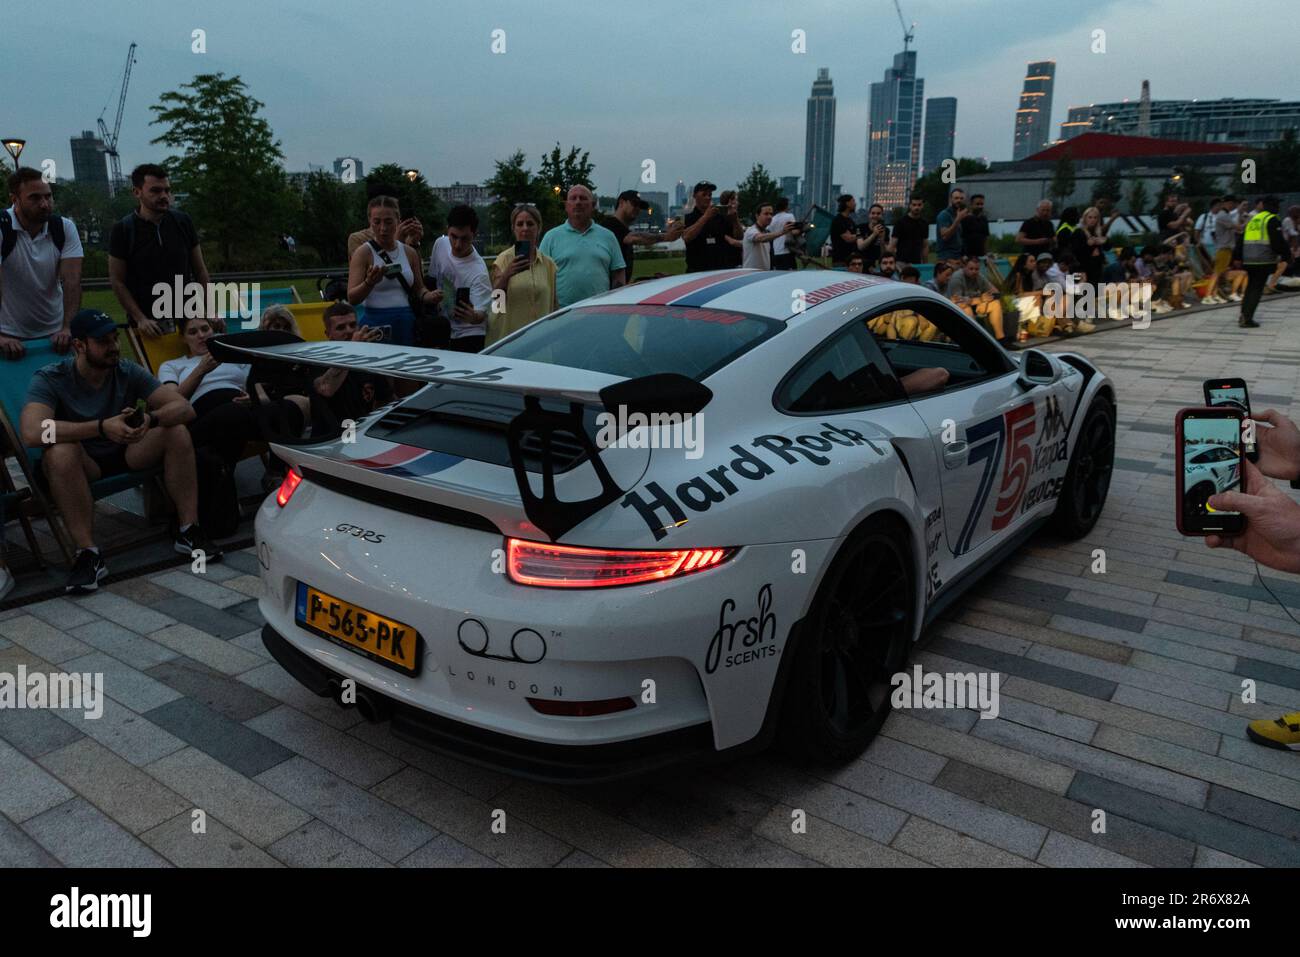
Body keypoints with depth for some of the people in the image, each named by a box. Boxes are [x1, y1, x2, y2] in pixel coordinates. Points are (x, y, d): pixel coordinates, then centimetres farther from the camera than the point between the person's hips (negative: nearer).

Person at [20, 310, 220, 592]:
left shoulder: (129, 372, -7)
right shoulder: (50, 379, -16)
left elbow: (185, 408, -16)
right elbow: (32, 433, -34)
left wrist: (151, 419, -38)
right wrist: (102, 427, -43)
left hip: (126, 454, 3)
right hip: (82, 463, -3)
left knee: (177, 432, -21)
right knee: (61, 452, -37)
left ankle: (188, 531, -18)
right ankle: (88, 554, -32)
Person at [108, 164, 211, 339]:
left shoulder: (183, 222, 5)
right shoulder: (122, 229, -2)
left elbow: (200, 271, 8)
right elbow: (117, 281, -2)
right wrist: (140, 319, -13)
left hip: (187, 317, 2)